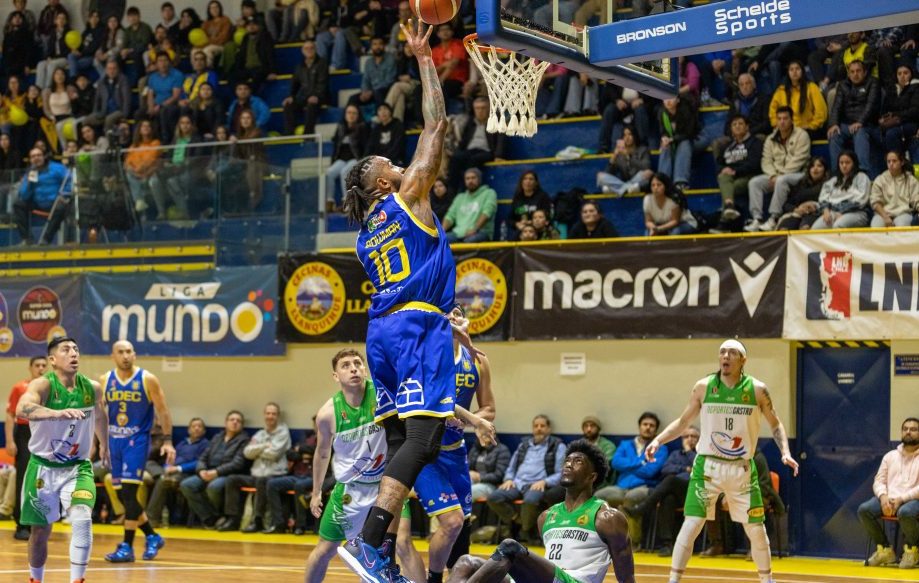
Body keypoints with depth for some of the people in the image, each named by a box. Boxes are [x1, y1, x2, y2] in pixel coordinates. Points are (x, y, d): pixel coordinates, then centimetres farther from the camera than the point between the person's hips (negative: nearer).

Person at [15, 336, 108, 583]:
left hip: (78, 467, 2)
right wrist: (57, 413, -58)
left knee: (82, 519, -22)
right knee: (41, 531, 9)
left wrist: (104, 446, 32)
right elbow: (21, 409, -42)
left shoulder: (92, 388, -5)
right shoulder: (42, 385, -20)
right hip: (43, 467, -2)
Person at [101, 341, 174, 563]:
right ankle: (152, 537, 25)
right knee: (122, 495, 8)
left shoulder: (147, 379, -7)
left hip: (137, 441, -5)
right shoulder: (105, 381, 4)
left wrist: (167, 441, -11)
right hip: (115, 440, 5)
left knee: (129, 492, -14)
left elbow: (162, 411, -4)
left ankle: (127, 546, -9)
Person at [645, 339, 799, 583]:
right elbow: (683, 421, 8)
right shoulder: (703, 387, -3)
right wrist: (658, 440, -6)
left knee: (756, 529, 8)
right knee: (691, 525, -12)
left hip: (742, 469, 1)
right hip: (707, 465, -1)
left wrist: (785, 452, -8)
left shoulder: (757, 389, -4)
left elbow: (775, 425, 8)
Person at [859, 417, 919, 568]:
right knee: (864, 509, -24)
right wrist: (883, 496, -9)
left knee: (905, 512, -41)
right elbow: (879, 481, 14)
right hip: (889, 499, 5)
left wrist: (901, 498, -17)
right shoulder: (890, 456, 19)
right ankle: (884, 549, -9)